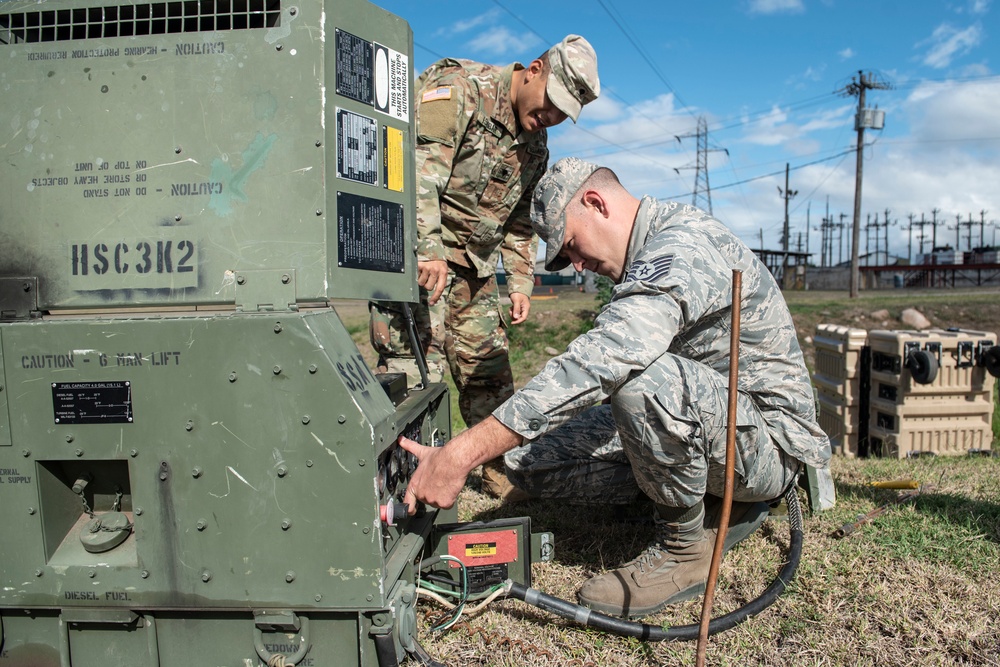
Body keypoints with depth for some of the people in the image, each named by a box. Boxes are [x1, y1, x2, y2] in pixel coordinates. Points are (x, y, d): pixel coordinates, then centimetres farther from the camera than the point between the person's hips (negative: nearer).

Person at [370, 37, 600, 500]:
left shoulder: (535, 144, 13)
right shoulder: (459, 90, -13)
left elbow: (519, 221, 20)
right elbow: (418, 170, -26)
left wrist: (520, 282, 13)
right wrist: (427, 250, -35)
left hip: (472, 264, 8)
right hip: (414, 251, -8)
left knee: (488, 367, 12)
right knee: (415, 368, -13)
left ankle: (504, 470, 26)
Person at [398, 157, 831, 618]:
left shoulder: (683, 243, -22)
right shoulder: (652, 253, 10)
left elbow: (602, 361, -36)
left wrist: (463, 454, -39)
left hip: (770, 440, -9)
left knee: (642, 376, -39)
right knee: (531, 459, -4)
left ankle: (683, 549, -13)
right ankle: (718, 496, 4)